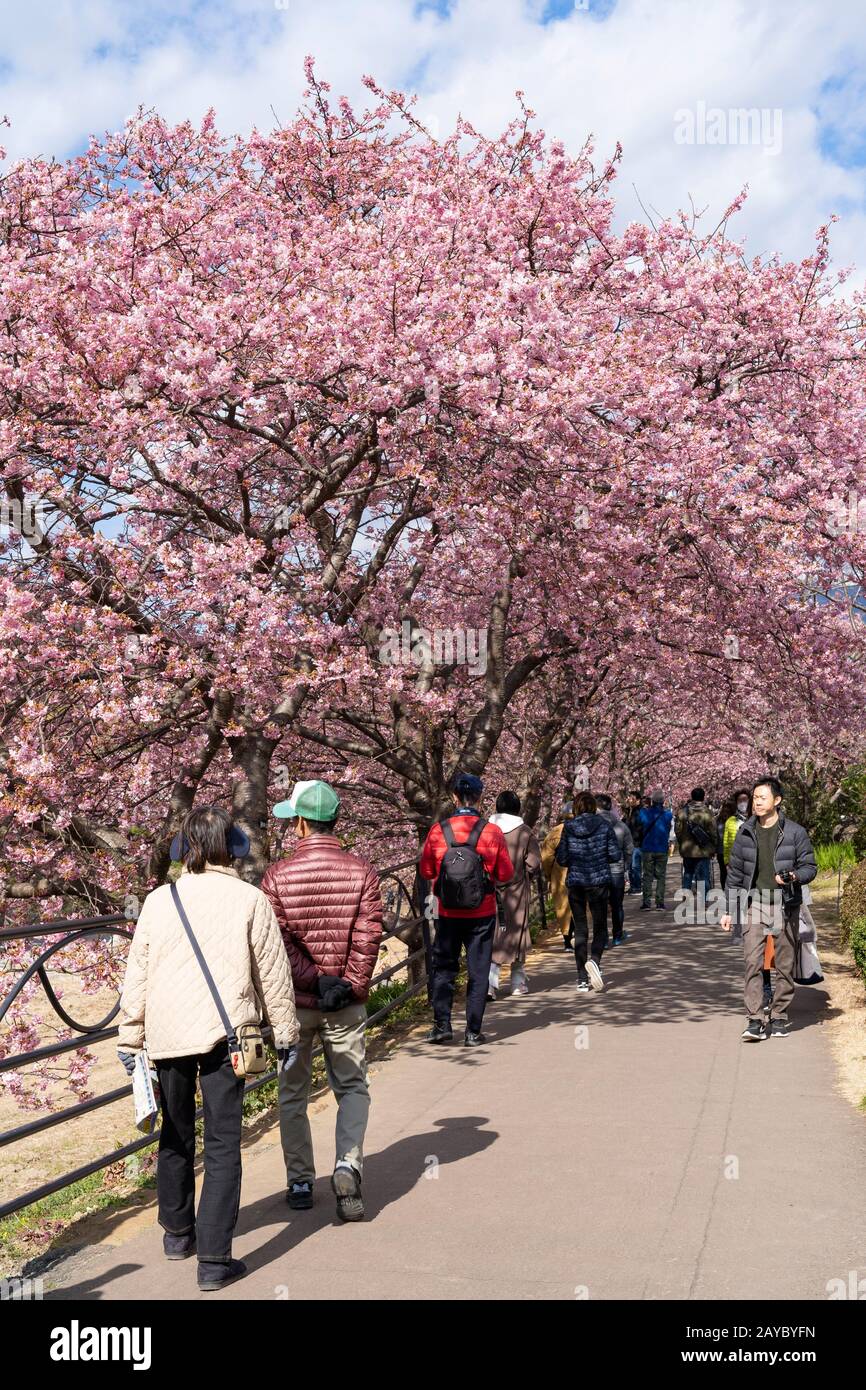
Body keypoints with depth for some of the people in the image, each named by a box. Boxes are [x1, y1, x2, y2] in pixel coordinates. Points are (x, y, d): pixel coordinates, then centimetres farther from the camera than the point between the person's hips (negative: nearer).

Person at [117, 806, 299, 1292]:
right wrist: (286, 1033, 9)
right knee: (223, 1144, 3)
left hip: (166, 1034, 3)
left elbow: (137, 974, 4)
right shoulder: (250, 900, -5)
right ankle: (214, 1258, 0)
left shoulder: (159, 900, 1)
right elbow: (274, 974, -1)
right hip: (224, 1034, -3)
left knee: (176, 1134, 20)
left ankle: (178, 1231, 37)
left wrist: (130, 1036, 12)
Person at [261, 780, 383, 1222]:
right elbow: (368, 936, -10)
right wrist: (349, 985, -7)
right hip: (347, 1004, 0)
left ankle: (300, 1183, 23)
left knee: (293, 1094, 15)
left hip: (295, 1002, 0)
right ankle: (348, 1165, -7)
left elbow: (280, 942, -13)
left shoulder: (277, 875, -9)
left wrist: (314, 981, -10)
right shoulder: (362, 871, -6)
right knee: (352, 1087, 13)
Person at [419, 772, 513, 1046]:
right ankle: (473, 1032, 10)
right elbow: (505, 874, -4)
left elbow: (425, 872, 1)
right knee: (478, 971, 8)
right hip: (482, 914, -1)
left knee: (442, 967, 15)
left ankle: (442, 1024, 12)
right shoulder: (492, 831, -10)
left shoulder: (437, 830, -8)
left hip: (448, 913, 1)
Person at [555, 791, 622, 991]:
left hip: (575, 883, 1)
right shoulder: (604, 826, -4)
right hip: (599, 882, -1)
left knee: (580, 929, 9)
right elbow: (615, 856, -4)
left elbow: (562, 859, -3)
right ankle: (594, 960, -17)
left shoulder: (568, 827, -3)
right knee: (600, 926, 11)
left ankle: (582, 979, 9)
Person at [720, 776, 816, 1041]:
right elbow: (735, 873, 9)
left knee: (785, 965, 6)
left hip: (785, 907, -1)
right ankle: (754, 1020, -4)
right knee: (753, 962, -7)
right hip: (754, 905, 1)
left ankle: (779, 1017, 19)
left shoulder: (795, 832, -3)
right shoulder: (745, 832, 4)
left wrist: (794, 876, -21)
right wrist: (729, 911, 7)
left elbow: (809, 866, 2)